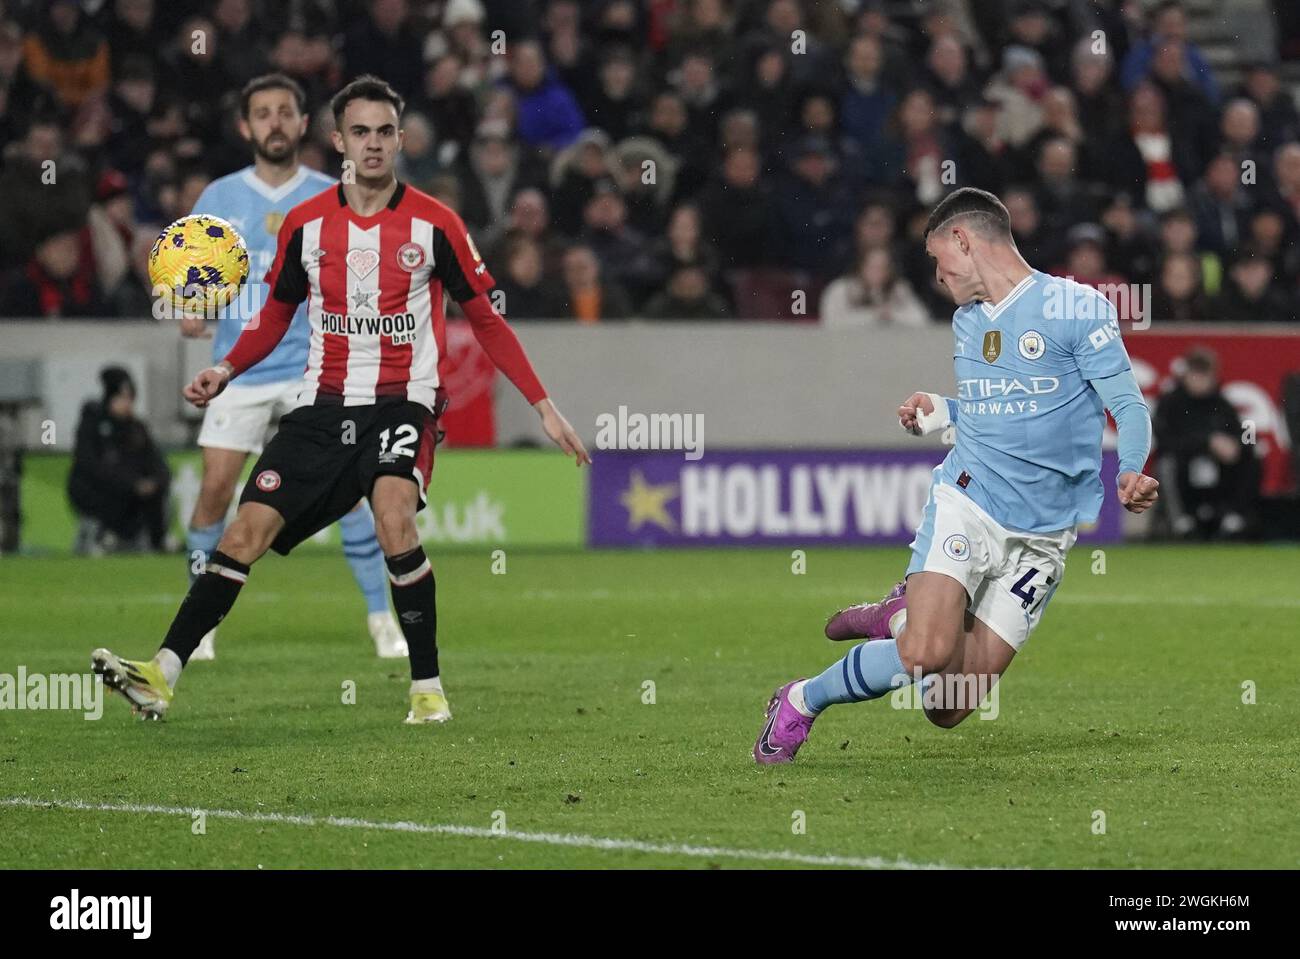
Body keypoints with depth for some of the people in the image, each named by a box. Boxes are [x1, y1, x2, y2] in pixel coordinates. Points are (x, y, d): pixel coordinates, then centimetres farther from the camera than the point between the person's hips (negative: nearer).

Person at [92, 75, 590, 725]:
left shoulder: (435, 224, -2)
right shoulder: (305, 224, 5)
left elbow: (485, 318, 6)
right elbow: (276, 314, 17)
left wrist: (543, 406, 2)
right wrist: (225, 370, -1)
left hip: (404, 402, -3)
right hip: (322, 404, 3)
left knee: (393, 518, -29)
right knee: (247, 531, -7)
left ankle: (428, 688, -18)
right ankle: (161, 676, -5)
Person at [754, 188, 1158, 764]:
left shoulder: (1077, 306, -4)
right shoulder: (965, 320, 16)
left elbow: (1129, 407, -6)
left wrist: (1130, 475, -25)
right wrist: (938, 413, 14)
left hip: (1041, 539, -2)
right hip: (964, 505, 3)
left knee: (948, 709, -4)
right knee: (929, 653, -26)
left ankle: (902, 618, 25)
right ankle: (801, 703, -3)